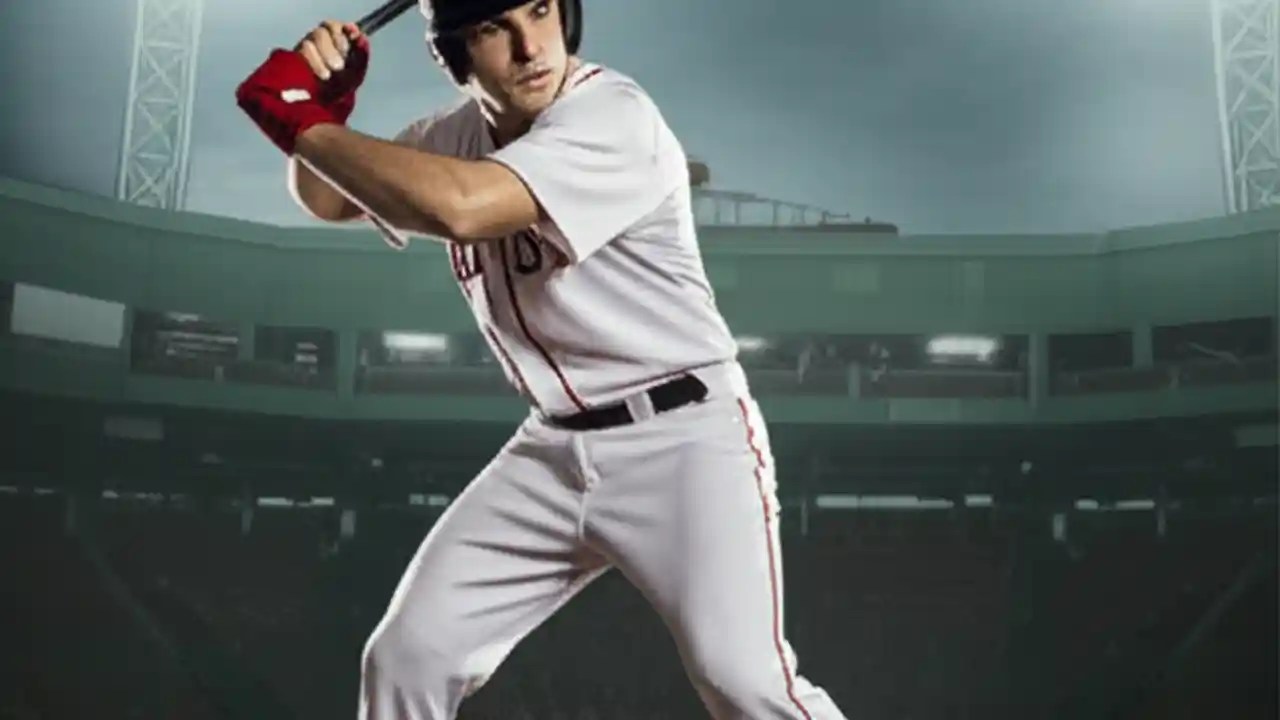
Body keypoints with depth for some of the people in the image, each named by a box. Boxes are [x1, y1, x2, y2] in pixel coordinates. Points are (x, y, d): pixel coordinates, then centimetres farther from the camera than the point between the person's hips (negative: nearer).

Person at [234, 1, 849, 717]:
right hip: (555, 450, 7)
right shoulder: (458, 134, 3)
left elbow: (459, 206, -35)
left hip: (684, 436, -6)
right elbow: (330, 196, 15)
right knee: (406, 656, 5)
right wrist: (321, 108, -7)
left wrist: (305, 123, -22)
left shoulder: (614, 115, -21)